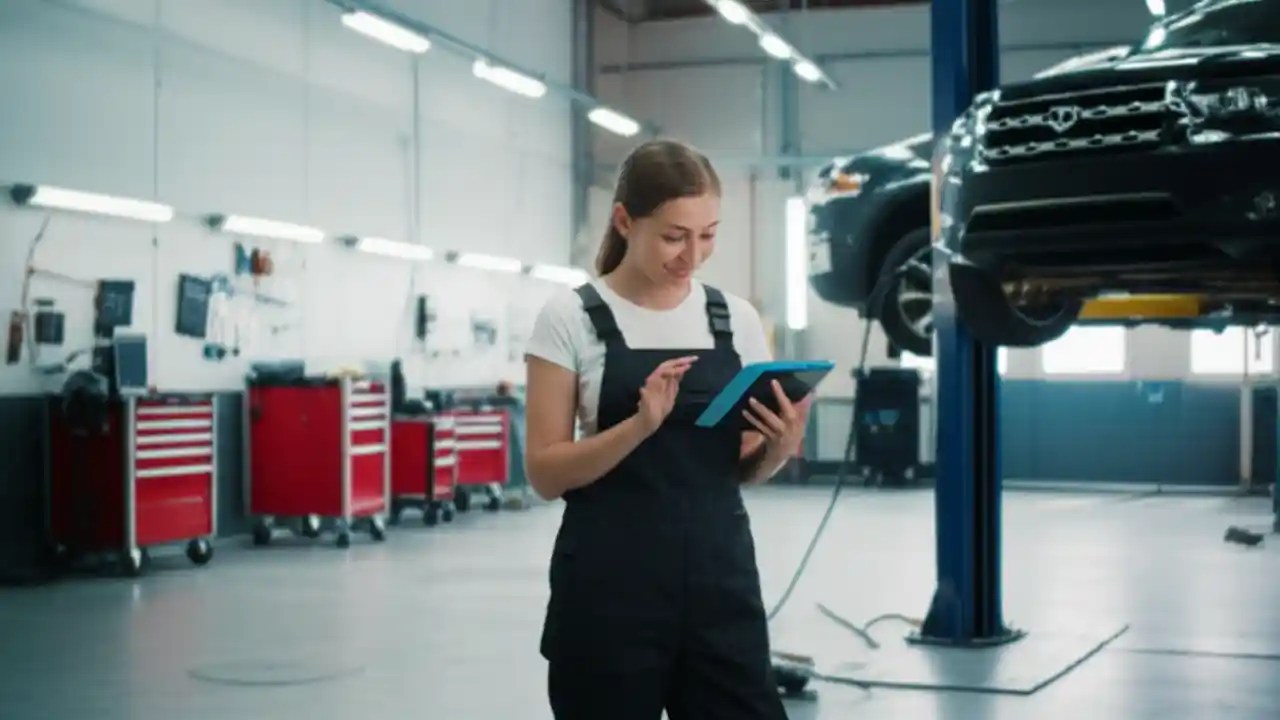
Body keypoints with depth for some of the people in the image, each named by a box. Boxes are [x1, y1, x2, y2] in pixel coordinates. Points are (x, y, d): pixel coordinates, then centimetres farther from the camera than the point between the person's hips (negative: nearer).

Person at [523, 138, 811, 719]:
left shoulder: (736, 318, 6)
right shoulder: (571, 318, -5)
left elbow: (745, 468, 12)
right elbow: (545, 472, -8)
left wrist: (781, 446, -11)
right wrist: (641, 424, -23)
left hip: (720, 579, 4)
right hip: (609, 590, -3)